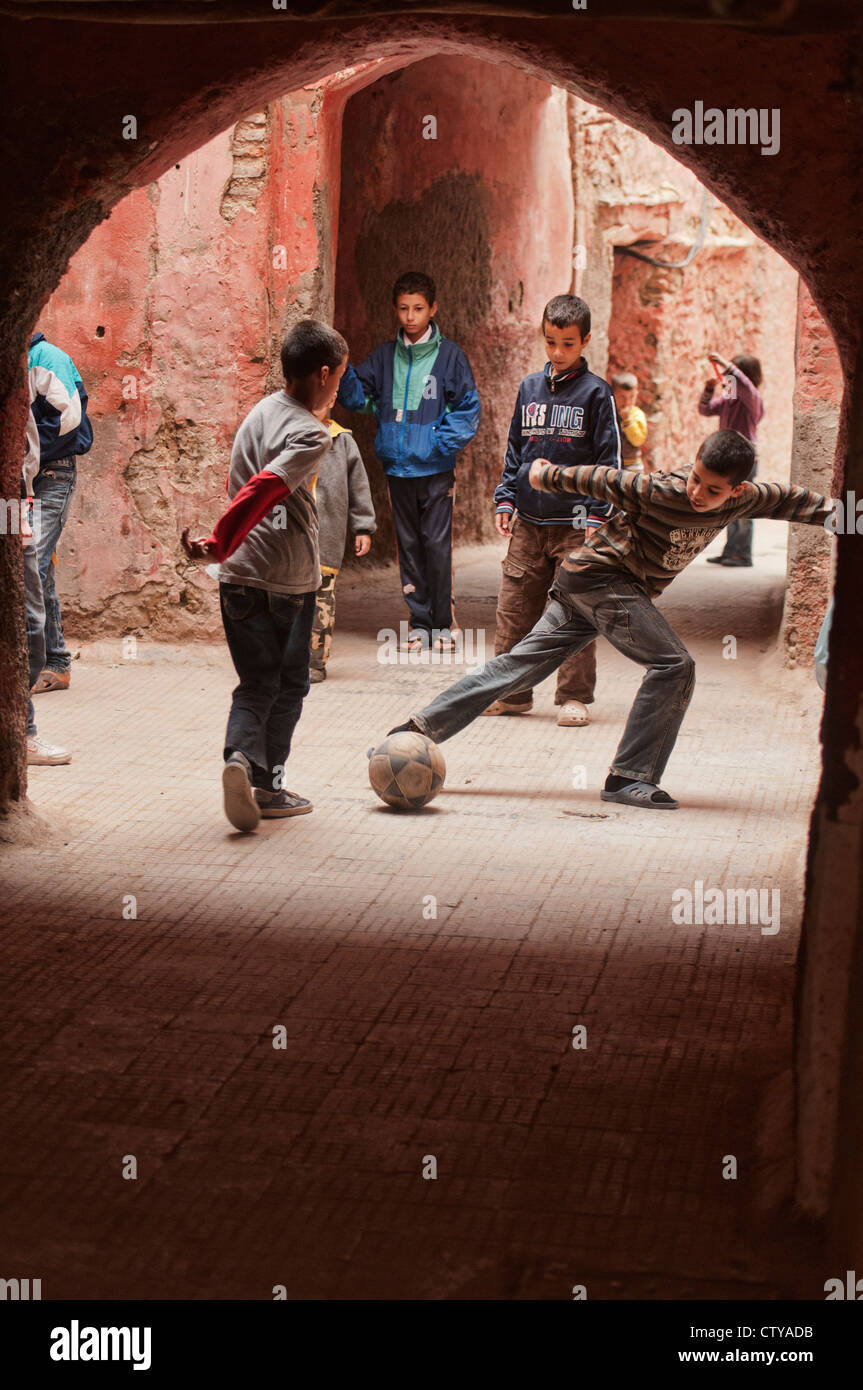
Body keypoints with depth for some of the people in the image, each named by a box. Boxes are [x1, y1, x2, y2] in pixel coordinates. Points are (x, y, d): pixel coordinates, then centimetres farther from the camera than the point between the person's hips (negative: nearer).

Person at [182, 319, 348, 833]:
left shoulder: (262, 412, 9)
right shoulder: (311, 434, -15)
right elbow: (263, 489, -27)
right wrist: (219, 545, -23)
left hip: (240, 577, 6)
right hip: (289, 579, -6)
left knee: (257, 685, 9)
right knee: (288, 686, 10)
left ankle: (242, 757, -15)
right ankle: (267, 785, 10)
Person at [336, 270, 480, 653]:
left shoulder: (449, 355, -1)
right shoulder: (385, 356, 9)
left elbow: (468, 409, -1)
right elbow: (355, 398, 7)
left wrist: (441, 443, -12)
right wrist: (344, 371, -12)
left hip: (435, 468, -4)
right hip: (397, 467, 4)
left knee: (437, 544, -4)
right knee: (408, 544, 8)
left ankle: (443, 623, 7)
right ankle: (419, 622, 16)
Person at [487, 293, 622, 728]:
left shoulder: (596, 392, -1)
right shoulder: (529, 388, 11)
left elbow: (609, 458, -2)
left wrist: (597, 514, -8)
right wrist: (505, 499, 11)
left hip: (574, 524, -4)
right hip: (528, 522, 4)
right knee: (514, 610, 4)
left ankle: (574, 697, 5)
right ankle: (511, 692, 13)